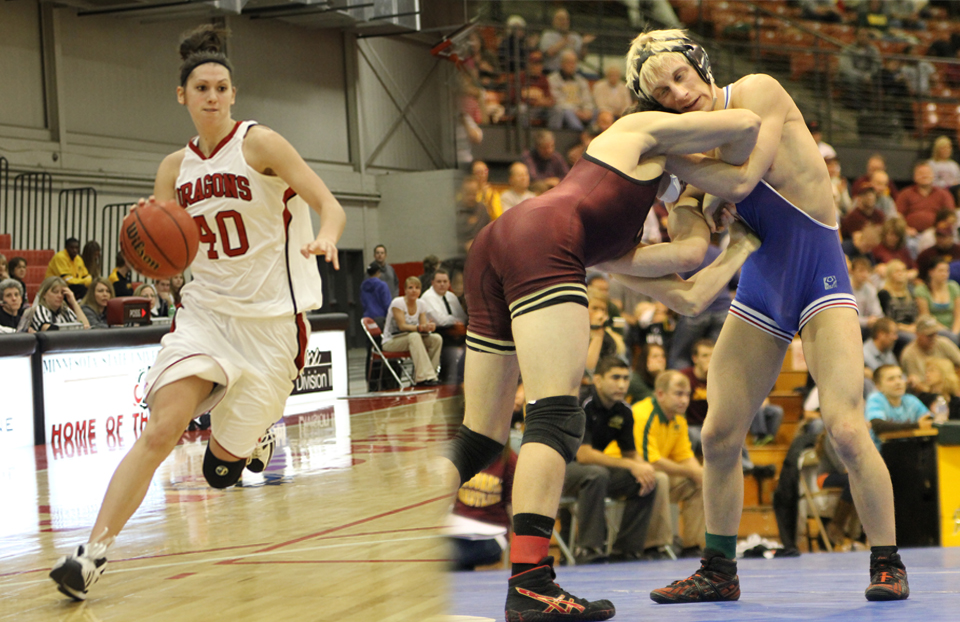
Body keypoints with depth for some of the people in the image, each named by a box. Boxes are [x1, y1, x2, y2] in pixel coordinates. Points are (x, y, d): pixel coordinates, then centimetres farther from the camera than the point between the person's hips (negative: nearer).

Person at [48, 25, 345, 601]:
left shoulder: (260, 144, -8)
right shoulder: (175, 168, 7)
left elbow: (329, 204, -12)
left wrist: (327, 237, -35)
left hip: (270, 320, -3)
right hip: (205, 310, 3)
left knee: (221, 465, 3)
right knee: (161, 429, -18)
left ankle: (254, 434, 38)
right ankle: (94, 551, -17)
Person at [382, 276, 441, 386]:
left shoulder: (421, 304, 4)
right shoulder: (398, 303, -14)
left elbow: (423, 326, -2)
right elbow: (402, 326, -23)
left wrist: (429, 327, -27)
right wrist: (420, 327, -37)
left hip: (413, 340, 6)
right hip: (391, 342, -6)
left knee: (437, 339, -18)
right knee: (414, 336, -37)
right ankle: (425, 377, -42)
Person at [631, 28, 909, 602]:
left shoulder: (758, 92, -11)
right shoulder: (700, 144, 6)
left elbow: (740, 181, -24)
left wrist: (666, 158, -15)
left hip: (820, 275, -6)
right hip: (762, 284, 6)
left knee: (846, 430, -18)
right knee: (719, 436, 4)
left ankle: (888, 563, -2)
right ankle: (719, 571, 19)